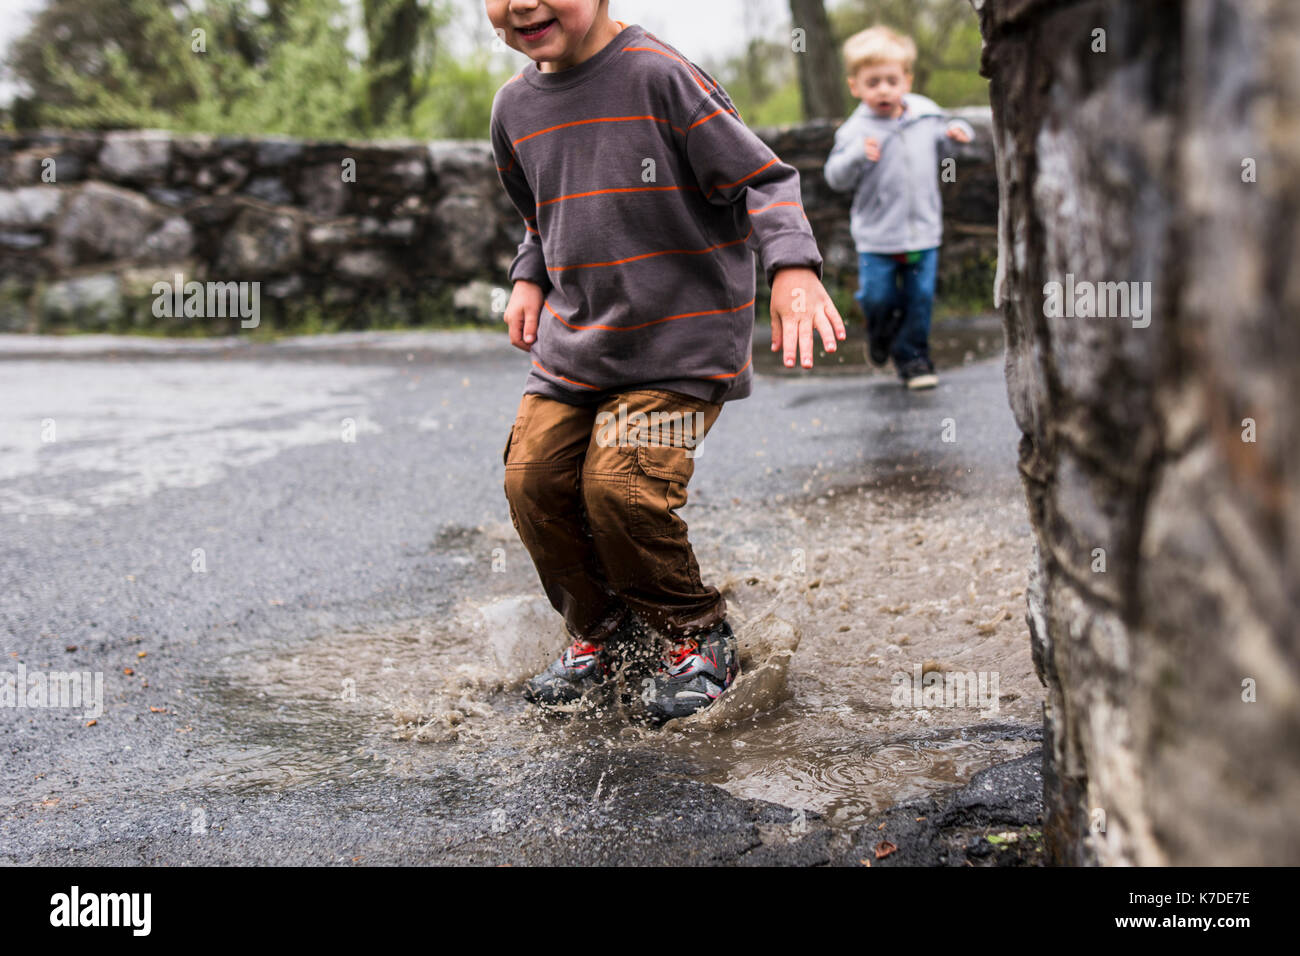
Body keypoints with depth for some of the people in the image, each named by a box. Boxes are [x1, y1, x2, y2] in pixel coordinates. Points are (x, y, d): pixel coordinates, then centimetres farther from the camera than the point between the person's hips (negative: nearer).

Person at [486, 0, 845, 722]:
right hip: (569, 345, 7)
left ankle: (697, 635, 7)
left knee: (621, 485, -19)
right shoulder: (516, 106, 7)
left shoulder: (659, 76, -14)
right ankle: (601, 632, 21)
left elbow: (762, 179, -13)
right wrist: (529, 279, 8)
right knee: (533, 479, -3)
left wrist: (794, 268, -28)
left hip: (680, 343, -6)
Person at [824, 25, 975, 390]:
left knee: (921, 297, 5)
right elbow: (836, 178, -14)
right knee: (878, 298, -1)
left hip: (924, 232, 3)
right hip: (877, 237, -3)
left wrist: (956, 131, 0)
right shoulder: (856, 131, -10)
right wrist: (857, 156, -33)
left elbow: (940, 138, 23)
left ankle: (912, 355, 22)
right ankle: (880, 333, 32)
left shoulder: (925, 115, 2)